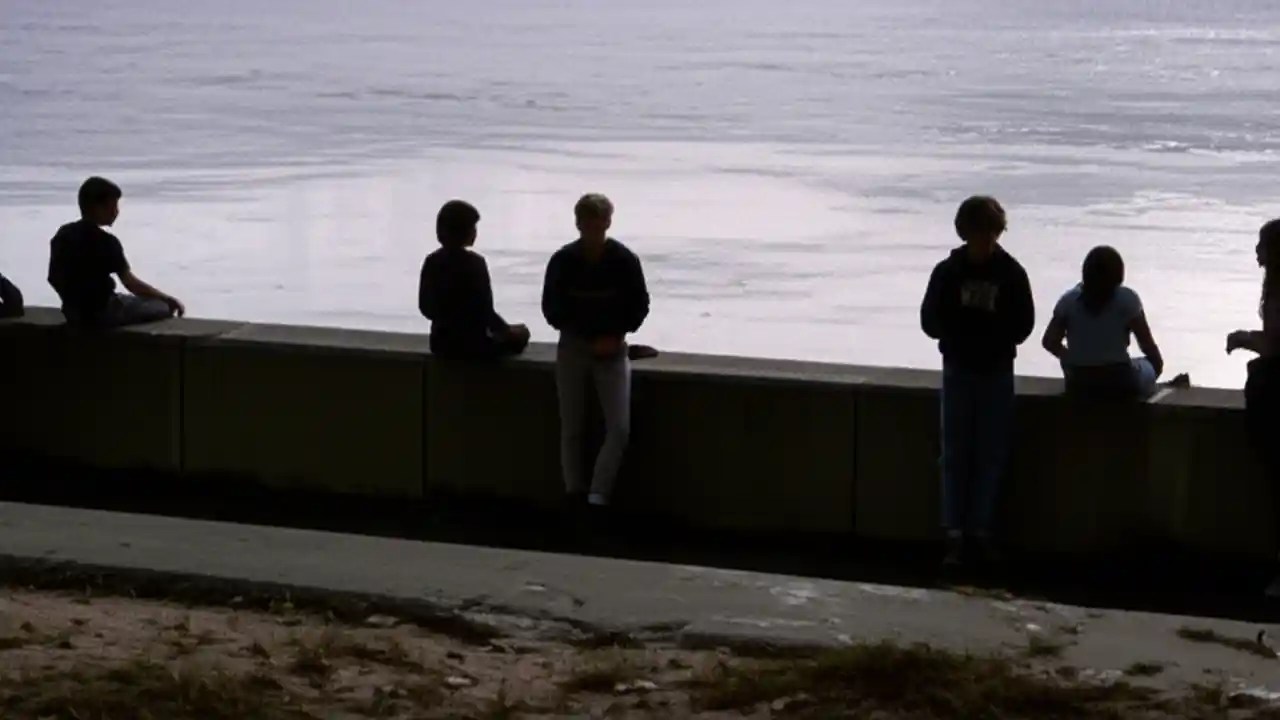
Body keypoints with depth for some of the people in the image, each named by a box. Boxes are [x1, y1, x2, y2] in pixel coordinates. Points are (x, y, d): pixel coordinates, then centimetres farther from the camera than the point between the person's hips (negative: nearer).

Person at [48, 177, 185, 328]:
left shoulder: (63, 234, 3)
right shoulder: (106, 241, -18)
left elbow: (54, 278, 11)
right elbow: (131, 283, -17)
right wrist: (168, 298, -8)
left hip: (72, 313, 8)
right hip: (102, 313, -8)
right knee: (164, 308, 5)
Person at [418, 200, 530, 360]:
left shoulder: (431, 262, -2)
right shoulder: (474, 263, -17)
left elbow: (426, 308, 6)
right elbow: (485, 310, -15)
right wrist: (508, 330, 2)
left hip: (441, 342, 6)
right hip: (472, 343, -6)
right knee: (520, 334, 19)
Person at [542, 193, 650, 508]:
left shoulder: (625, 260, -8)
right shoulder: (562, 261, -7)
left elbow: (639, 306, 3)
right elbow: (551, 308, 2)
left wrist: (615, 337, -9)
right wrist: (586, 338, -6)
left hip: (612, 348, 0)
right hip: (573, 347, 0)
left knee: (620, 429, -13)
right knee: (571, 430, 1)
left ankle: (598, 496, -7)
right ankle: (574, 495, 8)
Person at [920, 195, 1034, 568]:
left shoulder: (1012, 274, -4)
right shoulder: (948, 272, -3)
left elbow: (1022, 326, -4)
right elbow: (931, 321, -4)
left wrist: (964, 333, -14)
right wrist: (991, 334, -15)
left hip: (997, 373, 0)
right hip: (958, 371, 0)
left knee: (991, 454, 2)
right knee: (955, 454, 0)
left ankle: (981, 530, 9)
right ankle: (954, 533, 1)